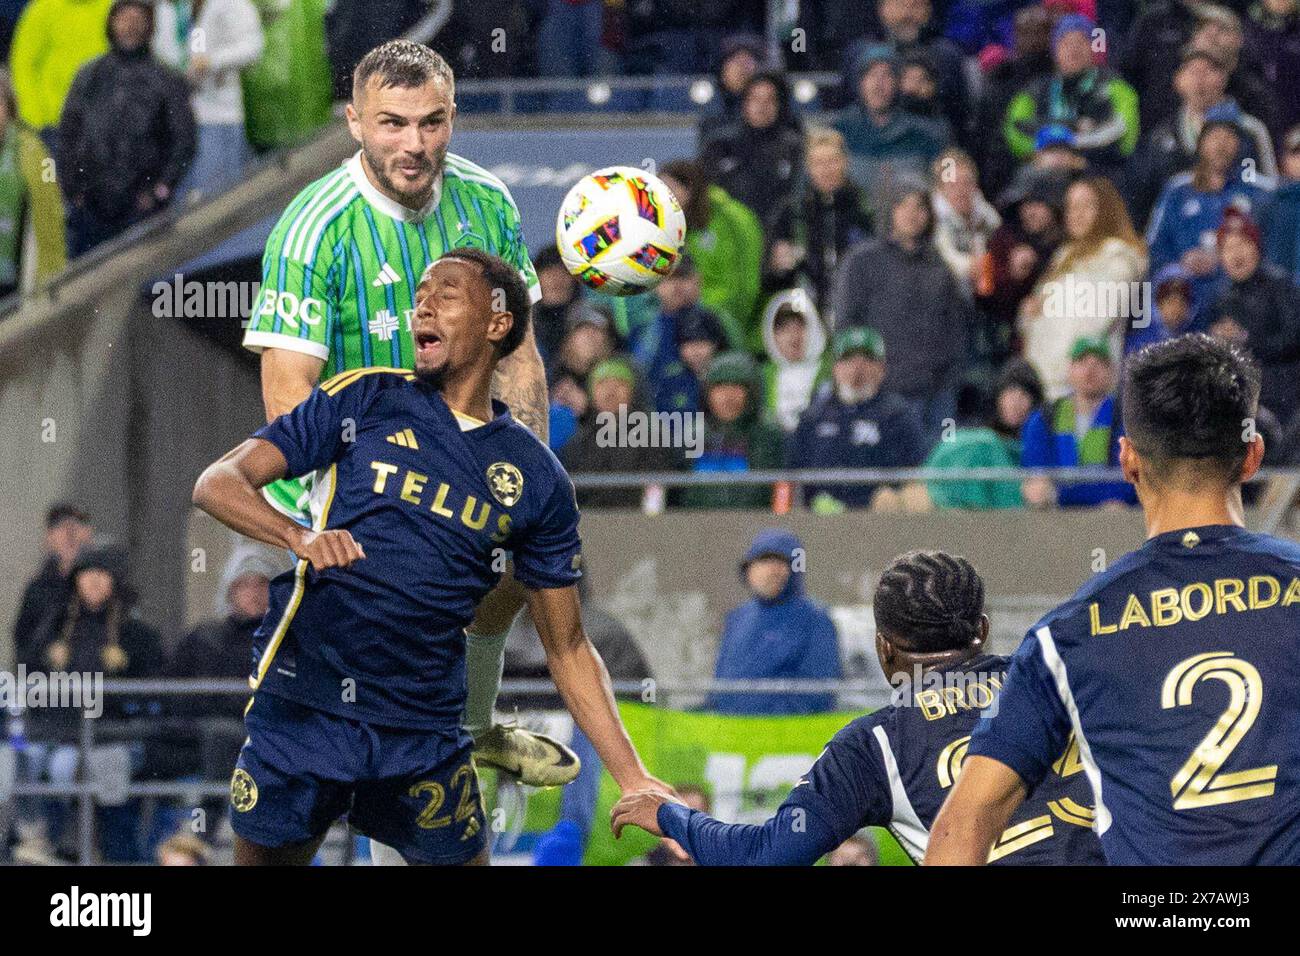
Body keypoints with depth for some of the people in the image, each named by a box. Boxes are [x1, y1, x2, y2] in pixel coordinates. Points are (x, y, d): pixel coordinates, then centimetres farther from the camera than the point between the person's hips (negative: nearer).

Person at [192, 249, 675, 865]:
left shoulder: (536, 479, 7)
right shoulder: (365, 400, 3)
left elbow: (567, 650, 11)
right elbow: (217, 483, -3)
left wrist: (636, 782, 2)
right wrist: (299, 536, -24)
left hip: (424, 730, 1)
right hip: (302, 710, -1)